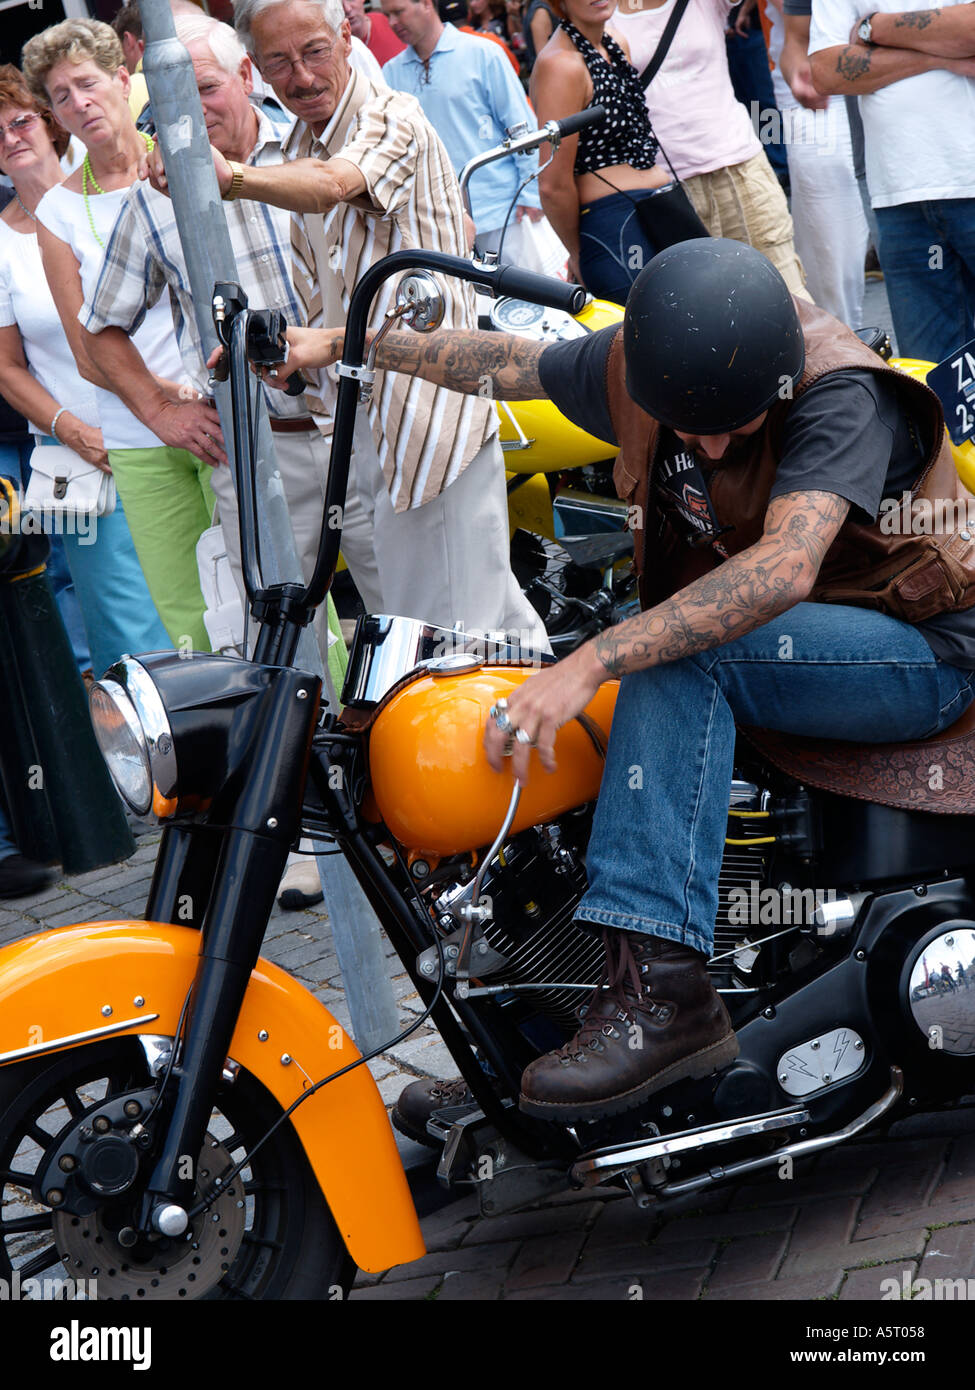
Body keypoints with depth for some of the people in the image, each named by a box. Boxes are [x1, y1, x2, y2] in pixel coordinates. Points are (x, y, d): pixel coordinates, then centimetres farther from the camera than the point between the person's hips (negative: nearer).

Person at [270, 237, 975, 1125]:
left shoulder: (839, 394, -28)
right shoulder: (632, 364, -7)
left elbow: (783, 570, -42)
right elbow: (504, 361, 10)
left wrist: (592, 662, -47)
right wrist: (343, 343, 11)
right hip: (749, 640, 7)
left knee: (680, 655, -33)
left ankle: (661, 991, -37)